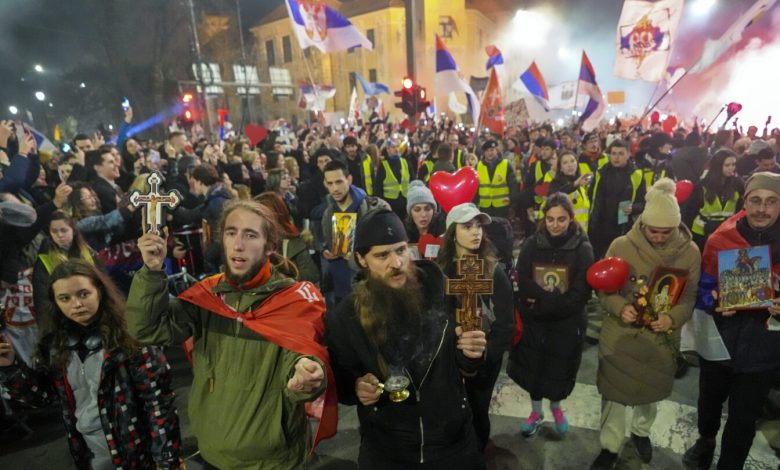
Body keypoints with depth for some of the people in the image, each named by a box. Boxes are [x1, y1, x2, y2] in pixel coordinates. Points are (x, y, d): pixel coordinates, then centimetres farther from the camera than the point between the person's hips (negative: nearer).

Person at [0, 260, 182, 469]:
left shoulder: (129, 335, -20)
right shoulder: (57, 343, -1)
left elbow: (157, 400, -19)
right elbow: (43, 393, 8)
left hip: (136, 450, -5)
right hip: (87, 453, 6)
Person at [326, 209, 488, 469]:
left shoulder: (441, 293, -13)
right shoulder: (345, 317, -14)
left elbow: (465, 367, -1)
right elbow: (339, 380, -1)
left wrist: (471, 354, -22)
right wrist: (356, 387, -21)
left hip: (454, 441, 1)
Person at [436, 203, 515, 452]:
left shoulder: (494, 270, -10)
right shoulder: (439, 269, -6)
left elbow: (505, 321, -9)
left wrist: (488, 354, -14)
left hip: (485, 358, -1)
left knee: (477, 412, 13)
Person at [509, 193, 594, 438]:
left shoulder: (583, 248, -11)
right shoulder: (532, 244, -7)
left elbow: (579, 295, -15)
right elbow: (522, 283, -13)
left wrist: (541, 302, -20)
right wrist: (551, 296, -25)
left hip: (567, 323, -1)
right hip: (533, 321, 1)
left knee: (560, 369, 14)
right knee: (533, 367, 13)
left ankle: (556, 407, 45)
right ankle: (536, 411, 39)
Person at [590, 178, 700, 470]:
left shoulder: (690, 252, -10)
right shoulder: (621, 245, -15)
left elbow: (690, 296, -4)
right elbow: (602, 287, -7)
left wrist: (673, 318, -24)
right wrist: (620, 307, -27)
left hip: (661, 337, 2)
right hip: (620, 334, -2)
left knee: (651, 390, 24)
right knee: (614, 391, 10)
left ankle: (641, 431, 54)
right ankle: (610, 446, 33)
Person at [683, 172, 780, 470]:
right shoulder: (720, 239, -8)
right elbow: (702, 288, -2)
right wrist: (714, 302, -22)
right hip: (718, 341, 1)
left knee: (744, 419, 13)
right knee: (709, 401, 24)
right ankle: (706, 440, 54)